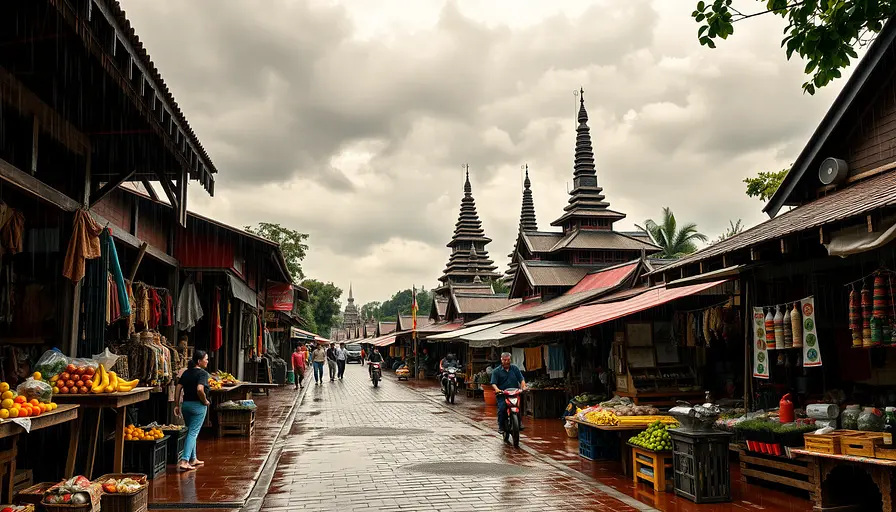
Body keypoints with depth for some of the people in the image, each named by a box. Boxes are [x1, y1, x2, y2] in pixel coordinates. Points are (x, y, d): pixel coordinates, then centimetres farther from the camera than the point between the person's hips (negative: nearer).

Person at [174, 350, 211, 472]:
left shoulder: (186, 373, 9)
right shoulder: (203, 373, -13)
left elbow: (178, 388, 5)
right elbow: (200, 389, -27)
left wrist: (177, 405, 8)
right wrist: (205, 401, -12)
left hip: (185, 405, 7)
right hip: (198, 406, -7)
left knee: (191, 431, 19)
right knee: (193, 433, -5)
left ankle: (193, 459, 28)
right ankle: (184, 461, -13)